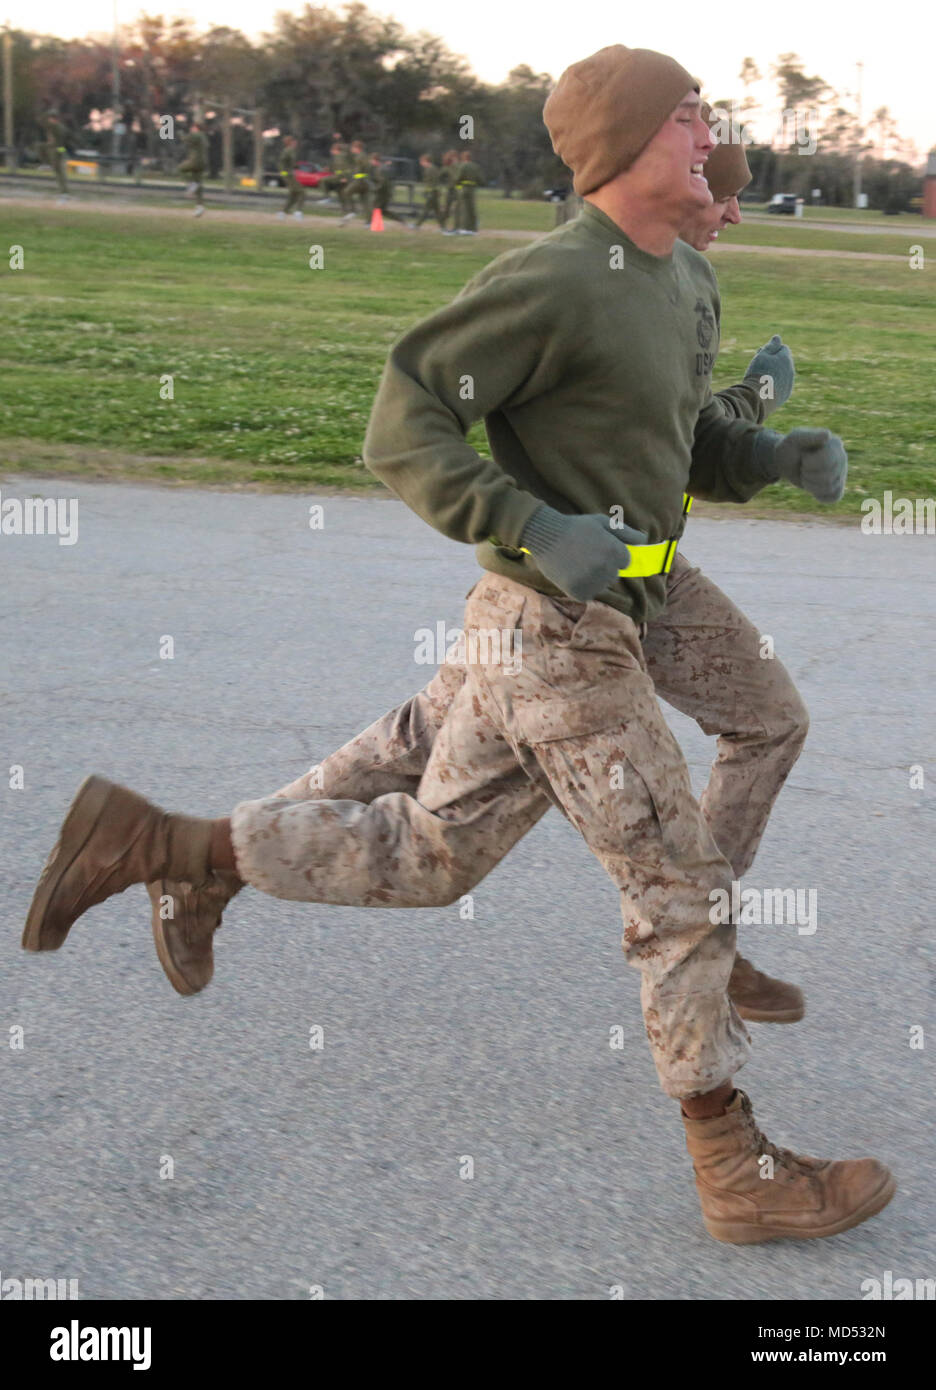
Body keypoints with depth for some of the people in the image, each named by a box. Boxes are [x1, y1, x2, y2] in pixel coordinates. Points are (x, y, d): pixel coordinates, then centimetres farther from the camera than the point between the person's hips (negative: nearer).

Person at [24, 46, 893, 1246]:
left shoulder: (684, 280, 14)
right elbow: (402, 433, -17)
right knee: (680, 889, -1)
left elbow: (694, 449, 24)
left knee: (421, 859, 17)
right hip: (557, 640, -10)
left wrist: (788, 455, 3)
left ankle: (151, 847, 19)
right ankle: (741, 1175, 13)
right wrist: (541, 532, -27)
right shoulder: (551, 278, -17)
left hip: (568, 631, 10)